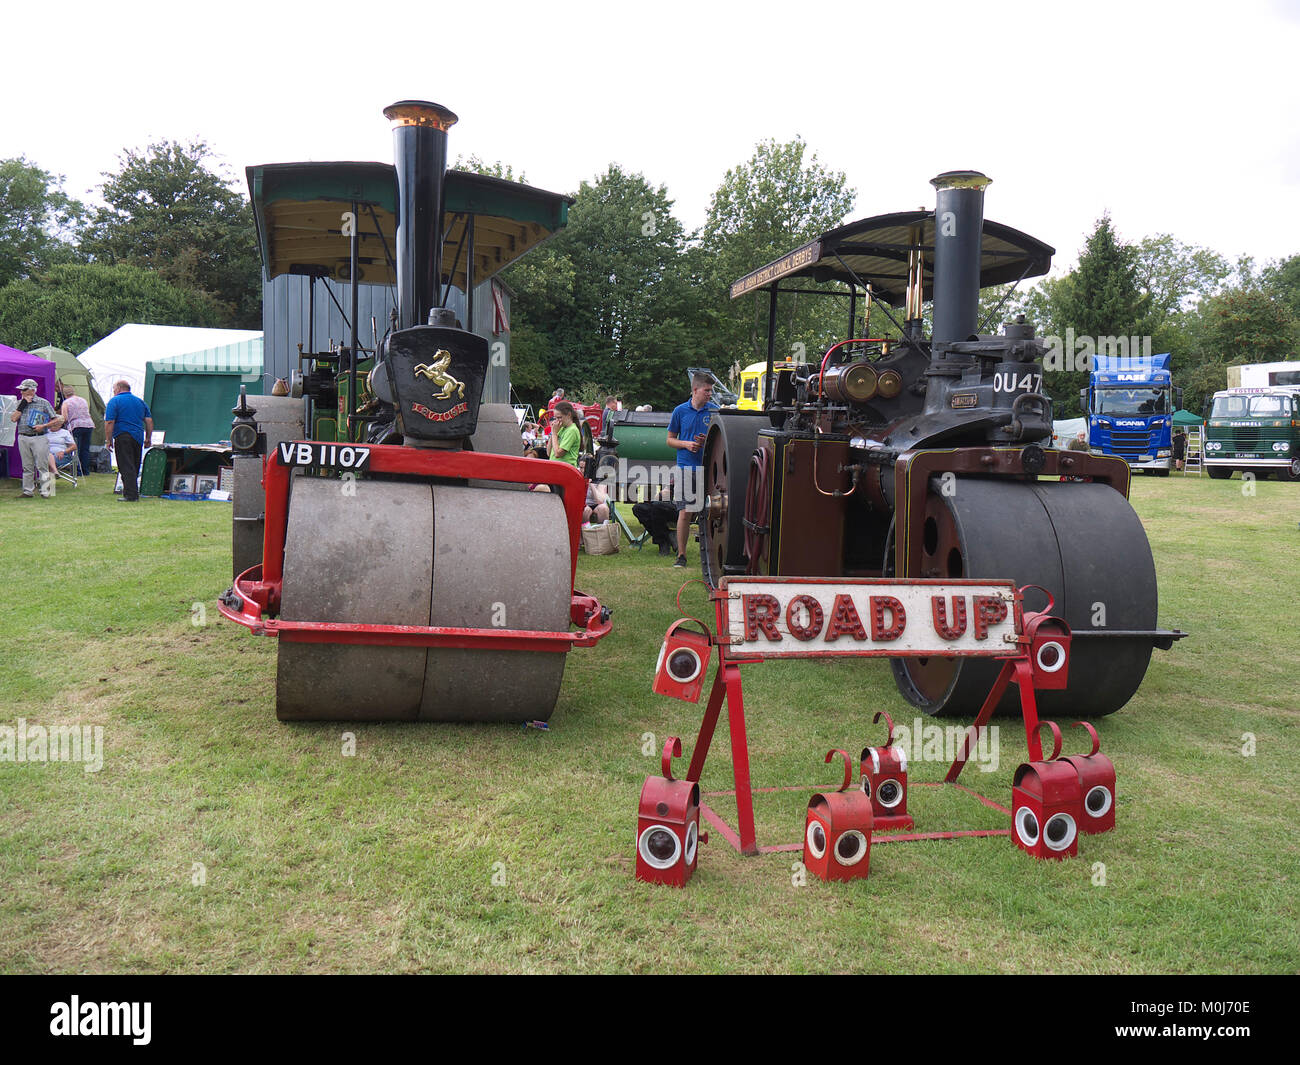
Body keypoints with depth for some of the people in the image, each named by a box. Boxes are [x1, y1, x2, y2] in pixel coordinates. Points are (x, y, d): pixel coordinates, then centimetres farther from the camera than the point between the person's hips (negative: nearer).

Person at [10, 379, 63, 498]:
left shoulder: (44, 403, 3)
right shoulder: (20, 403, 14)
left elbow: (57, 420, 2)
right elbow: (13, 418, 0)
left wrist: (43, 426, -11)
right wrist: (22, 405, -4)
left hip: (39, 438, -4)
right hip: (23, 438, 4)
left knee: (42, 466, -6)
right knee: (27, 467, 7)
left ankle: (45, 492, -4)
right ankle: (27, 491, 12)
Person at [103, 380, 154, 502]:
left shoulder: (114, 401, -2)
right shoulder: (140, 402, 15)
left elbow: (109, 422, -11)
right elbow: (149, 421, 12)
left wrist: (109, 440, -7)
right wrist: (148, 438, 15)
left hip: (123, 436, -6)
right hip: (138, 437, 6)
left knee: (126, 467, -6)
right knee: (134, 467, 14)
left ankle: (131, 495, -12)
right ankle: (130, 492, 21)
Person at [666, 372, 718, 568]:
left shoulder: (714, 410, 6)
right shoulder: (680, 411, 5)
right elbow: (670, 440, 11)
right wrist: (686, 444, -7)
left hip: (708, 467, 1)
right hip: (686, 467, -1)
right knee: (685, 513, -1)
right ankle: (681, 555, 7)